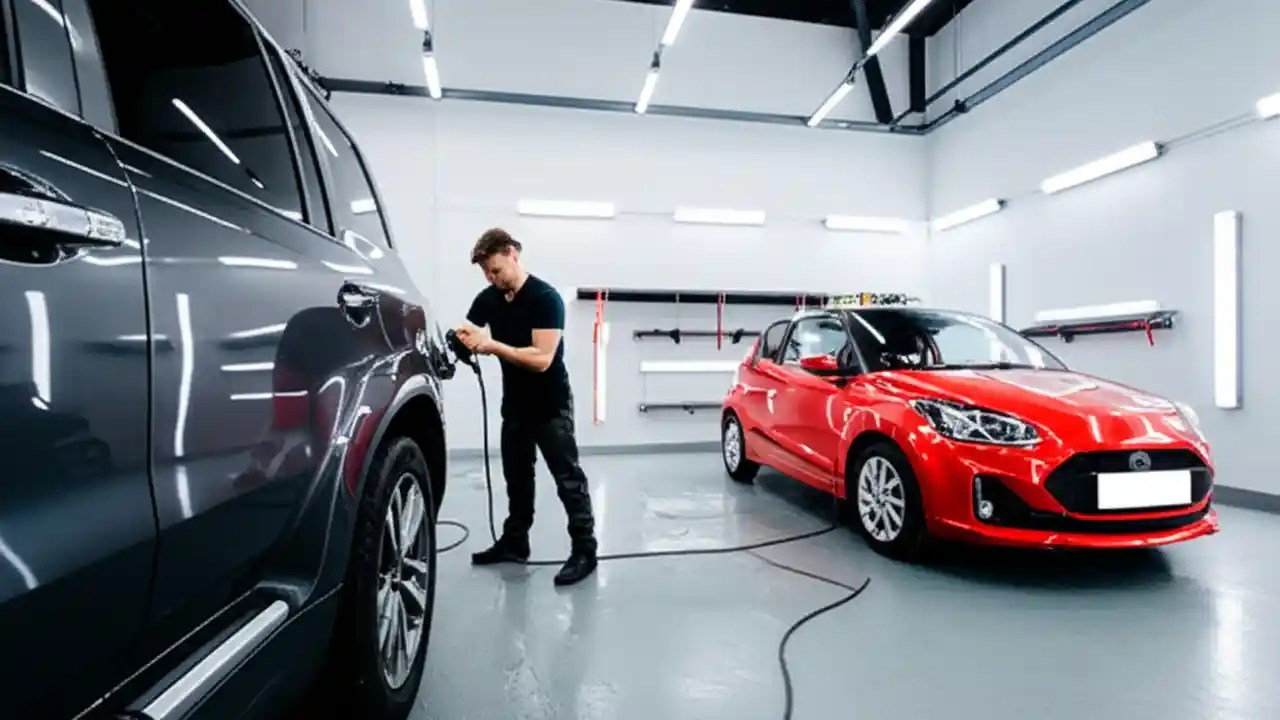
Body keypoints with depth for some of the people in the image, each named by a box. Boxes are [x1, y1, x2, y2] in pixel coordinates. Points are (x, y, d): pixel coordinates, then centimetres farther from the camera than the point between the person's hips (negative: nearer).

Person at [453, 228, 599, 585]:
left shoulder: (546, 298, -19)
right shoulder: (487, 299, 2)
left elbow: (541, 359, -25)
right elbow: (465, 336, 5)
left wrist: (492, 345, -28)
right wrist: (462, 341, -19)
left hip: (551, 404, -7)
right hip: (514, 402, 7)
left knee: (568, 478, -3)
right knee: (516, 476, 15)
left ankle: (584, 550, 3)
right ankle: (514, 542, 28)